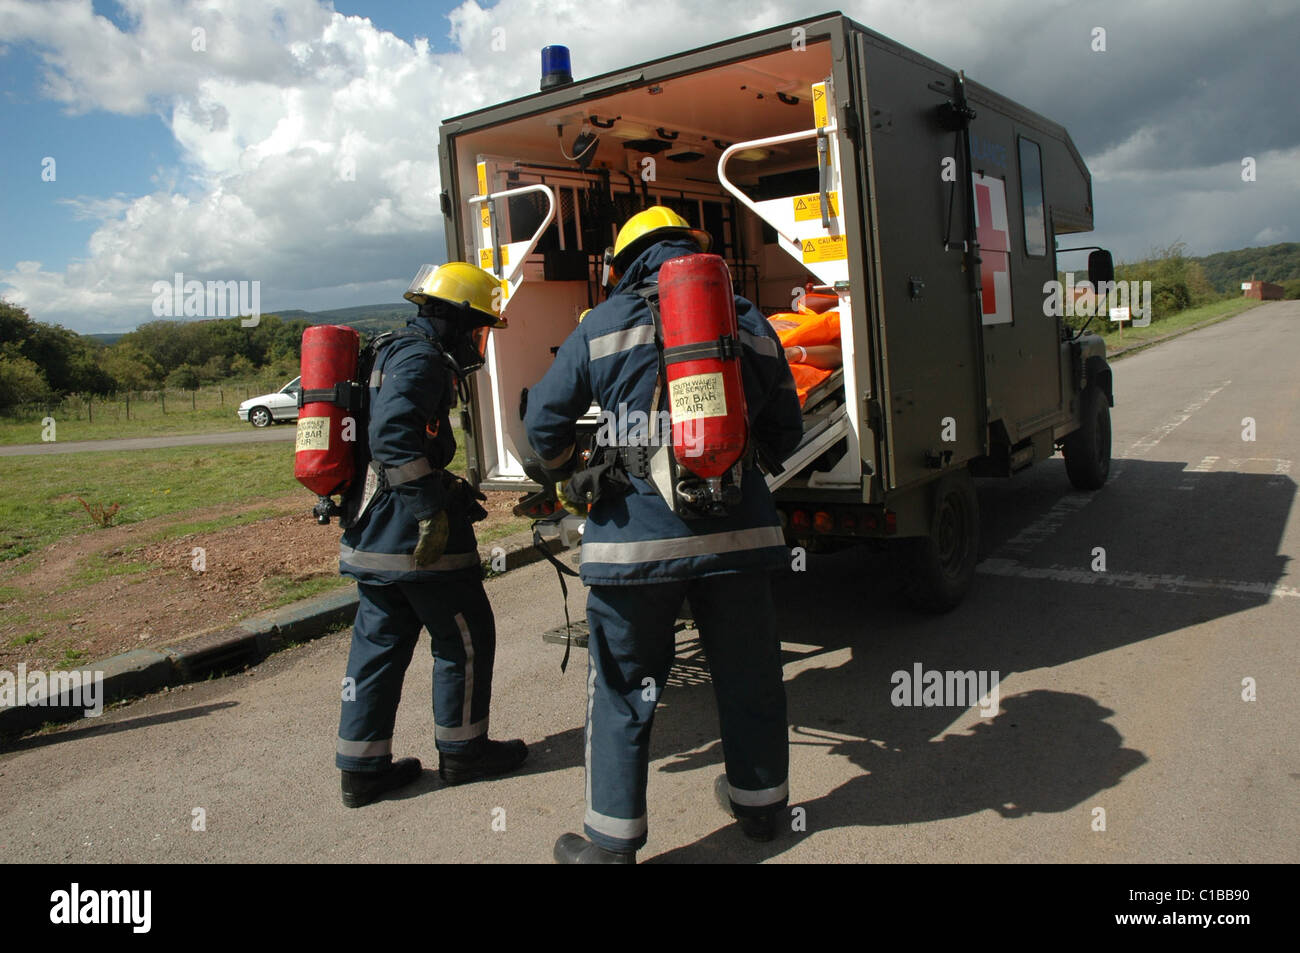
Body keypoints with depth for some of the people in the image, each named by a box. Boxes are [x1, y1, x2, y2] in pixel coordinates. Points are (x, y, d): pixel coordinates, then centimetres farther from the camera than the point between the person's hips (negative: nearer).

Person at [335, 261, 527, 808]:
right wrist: (434, 509, -26)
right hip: (414, 536, -10)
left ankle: (362, 767, 20)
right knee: (466, 638, 5)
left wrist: (453, 492, 23)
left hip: (373, 533, 10)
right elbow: (394, 434, -27)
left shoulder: (394, 354, 20)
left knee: (380, 644, 13)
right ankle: (463, 751, 18)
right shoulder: (421, 358, -13)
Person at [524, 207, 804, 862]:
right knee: (748, 677, 19)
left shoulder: (604, 324, 2)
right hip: (739, 532, 3)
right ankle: (759, 802, 37)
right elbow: (784, 432, 15)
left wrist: (570, 473, 25)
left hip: (639, 538, -3)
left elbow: (544, 422, 5)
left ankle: (612, 839, 18)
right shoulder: (749, 322, 10)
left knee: (623, 690, 9)